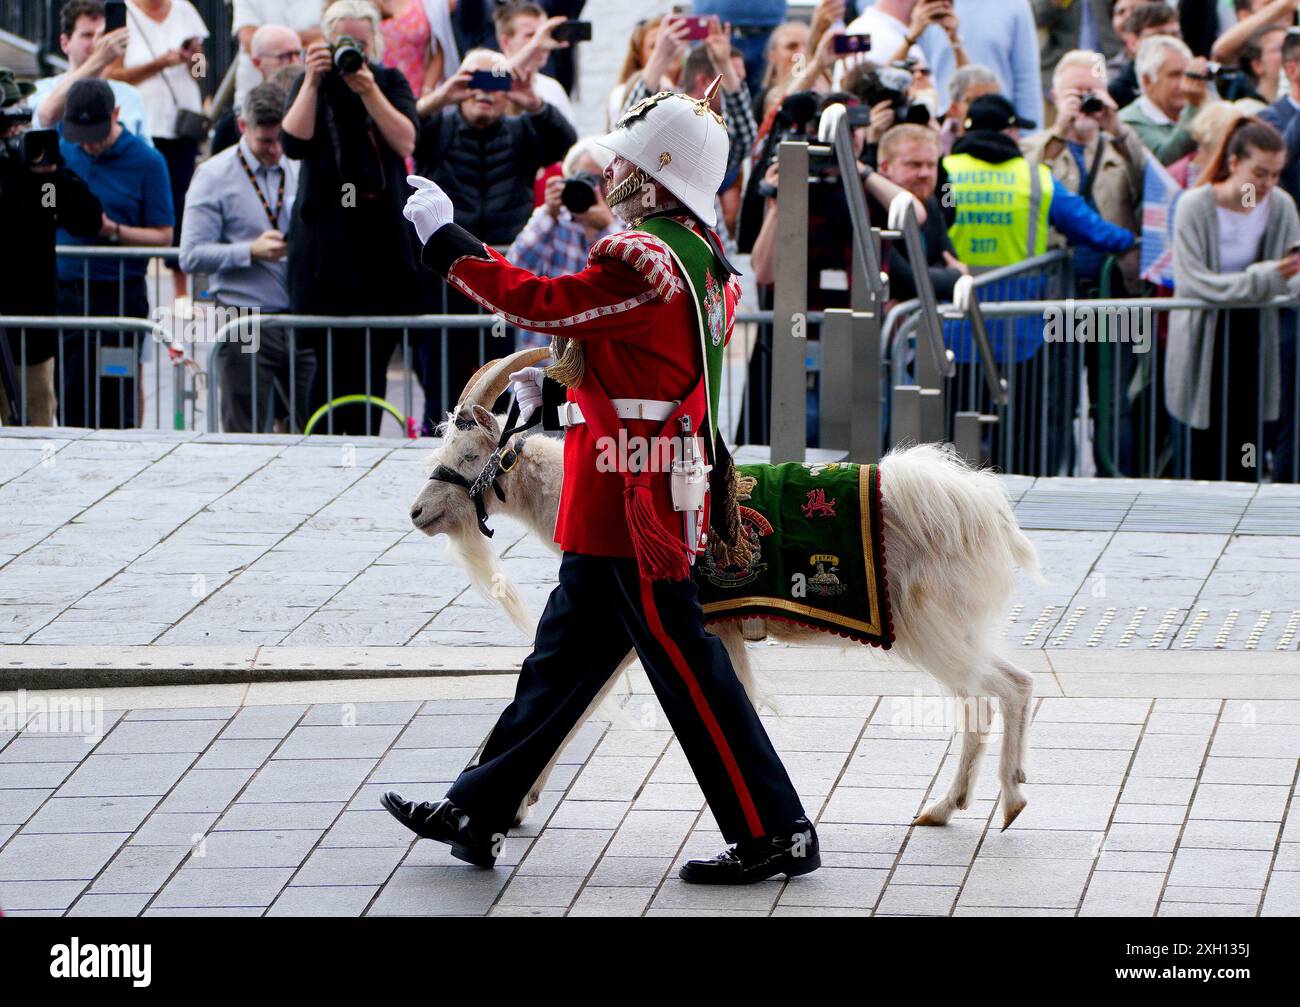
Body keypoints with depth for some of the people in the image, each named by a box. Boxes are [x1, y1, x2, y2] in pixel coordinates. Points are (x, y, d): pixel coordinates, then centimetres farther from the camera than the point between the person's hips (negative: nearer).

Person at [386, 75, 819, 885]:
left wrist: (445, 235, -10)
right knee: (566, 652, 15)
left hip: (633, 507, -10)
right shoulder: (701, 256, 11)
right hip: (632, 508, 10)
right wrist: (567, 378, 11)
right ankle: (478, 811, 23)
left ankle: (775, 833, 0)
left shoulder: (645, 259, -19)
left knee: (684, 665, -5)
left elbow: (538, 302, -19)